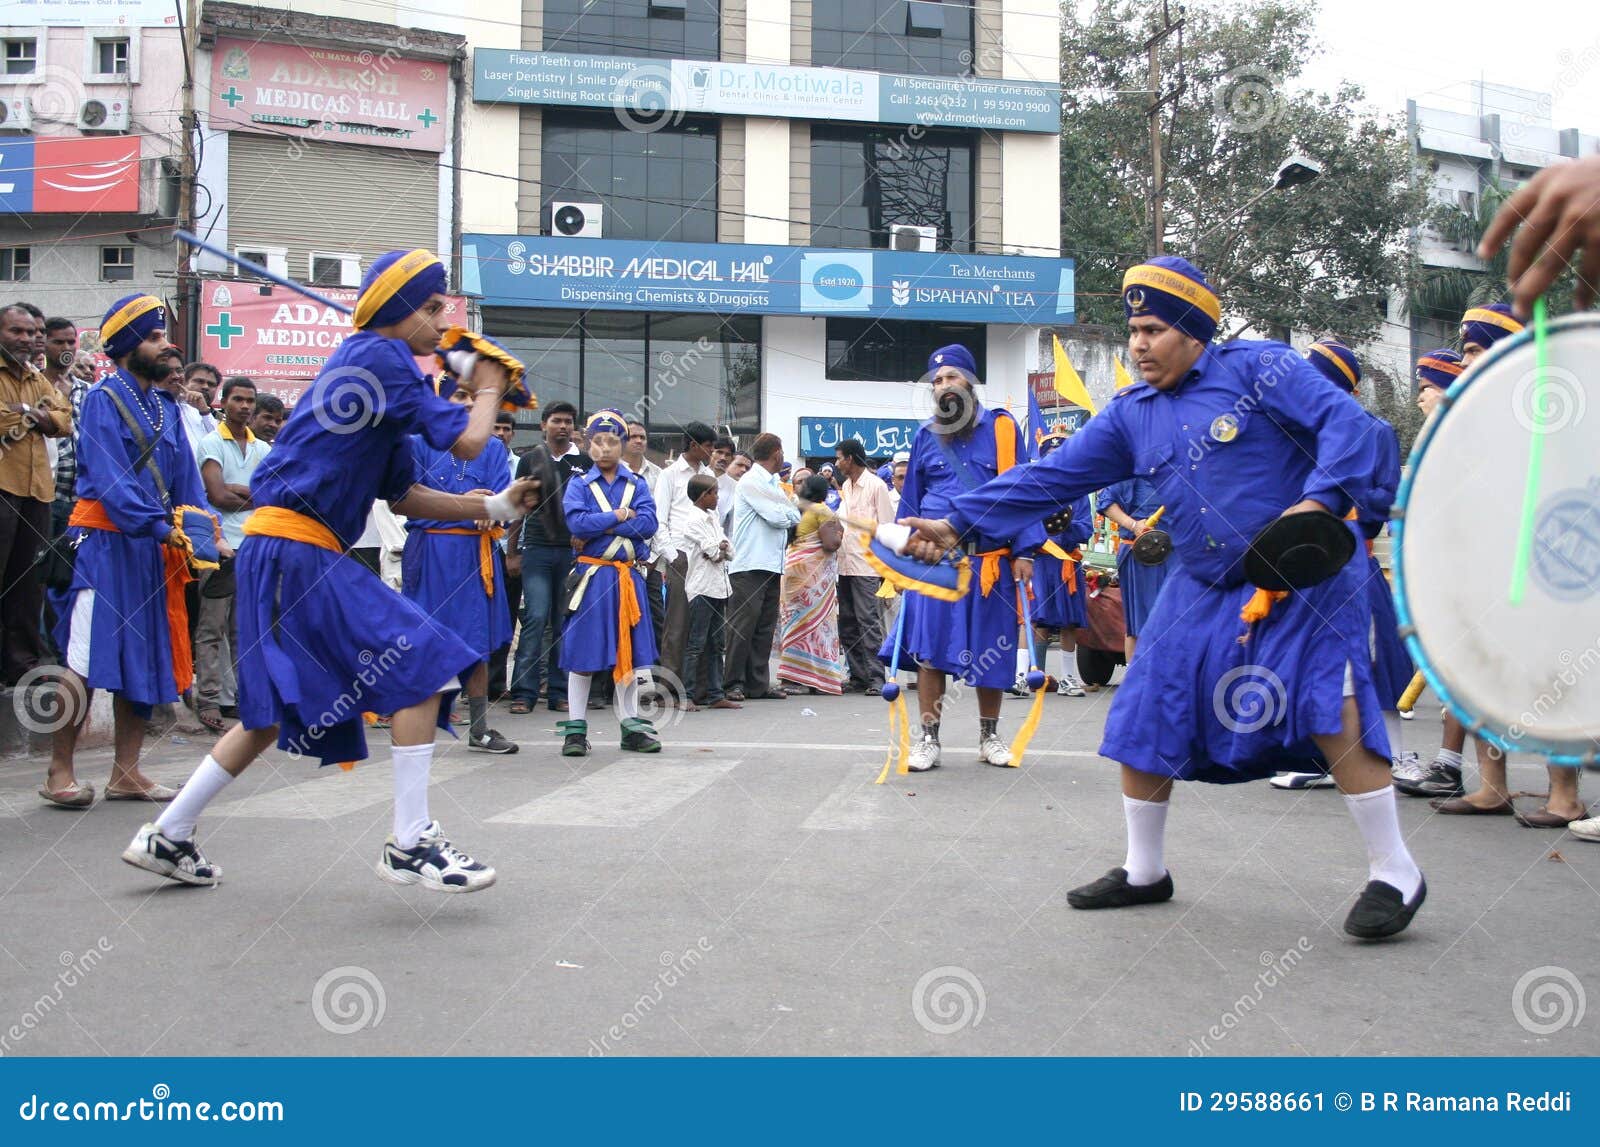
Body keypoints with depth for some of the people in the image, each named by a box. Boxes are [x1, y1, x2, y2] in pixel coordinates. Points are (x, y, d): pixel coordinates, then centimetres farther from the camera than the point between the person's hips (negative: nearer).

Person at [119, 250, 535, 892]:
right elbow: (465, 442, -12)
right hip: (297, 551, -10)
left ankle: (167, 838, 26)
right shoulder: (381, 356, -8)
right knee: (424, 666, -12)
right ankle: (410, 844, -10)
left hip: (278, 554, 10)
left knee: (276, 711, 17)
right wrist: (487, 390, 7)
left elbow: (403, 496, 21)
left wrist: (491, 508, 13)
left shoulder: (368, 365, 21)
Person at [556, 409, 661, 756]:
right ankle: (575, 728, 7)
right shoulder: (579, 485, 2)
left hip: (628, 577, 2)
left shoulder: (637, 485, 7)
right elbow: (577, 523, -15)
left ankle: (631, 727, 15)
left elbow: (648, 524, -9)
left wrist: (596, 528, -12)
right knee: (583, 653, 0)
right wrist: (620, 515, -9)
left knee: (629, 653, 7)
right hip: (592, 575, -2)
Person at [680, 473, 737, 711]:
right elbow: (712, 550, -15)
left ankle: (715, 695, 14)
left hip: (719, 588, 9)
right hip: (702, 588, -9)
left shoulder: (713, 518, 17)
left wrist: (720, 550, -7)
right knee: (696, 644, -7)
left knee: (717, 644, 10)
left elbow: (729, 549, 13)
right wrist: (720, 550, 5)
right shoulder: (694, 521, -9)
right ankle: (687, 696, -5)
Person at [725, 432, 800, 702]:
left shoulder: (774, 483, 21)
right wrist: (790, 514, 4)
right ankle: (733, 682, -4)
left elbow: (792, 518, 18)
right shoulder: (751, 482, -8)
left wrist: (786, 515, -2)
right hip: (749, 566, -9)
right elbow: (778, 517, -14)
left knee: (765, 628, 8)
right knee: (743, 625, -8)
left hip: (772, 566, 9)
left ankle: (758, 683, 12)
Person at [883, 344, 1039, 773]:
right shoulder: (925, 436, 10)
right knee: (929, 647, -4)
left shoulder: (1003, 428, 4)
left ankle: (989, 736, 22)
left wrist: (1024, 552, -3)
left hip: (991, 557, -1)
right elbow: (910, 501, 15)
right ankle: (928, 738, 6)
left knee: (992, 650, 7)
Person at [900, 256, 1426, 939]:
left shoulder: (1257, 368, -7)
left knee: (1333, 708, -18)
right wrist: (958, 522, 1)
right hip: (1203, 591, 6)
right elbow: (1049, 479, 7)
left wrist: (1322, 498, -29)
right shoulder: (1131, 415, 8)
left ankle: (1394, 873, -3)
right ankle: (1144, 870, 22)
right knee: (1146, 715, 4)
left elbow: (1345, 420, -13)